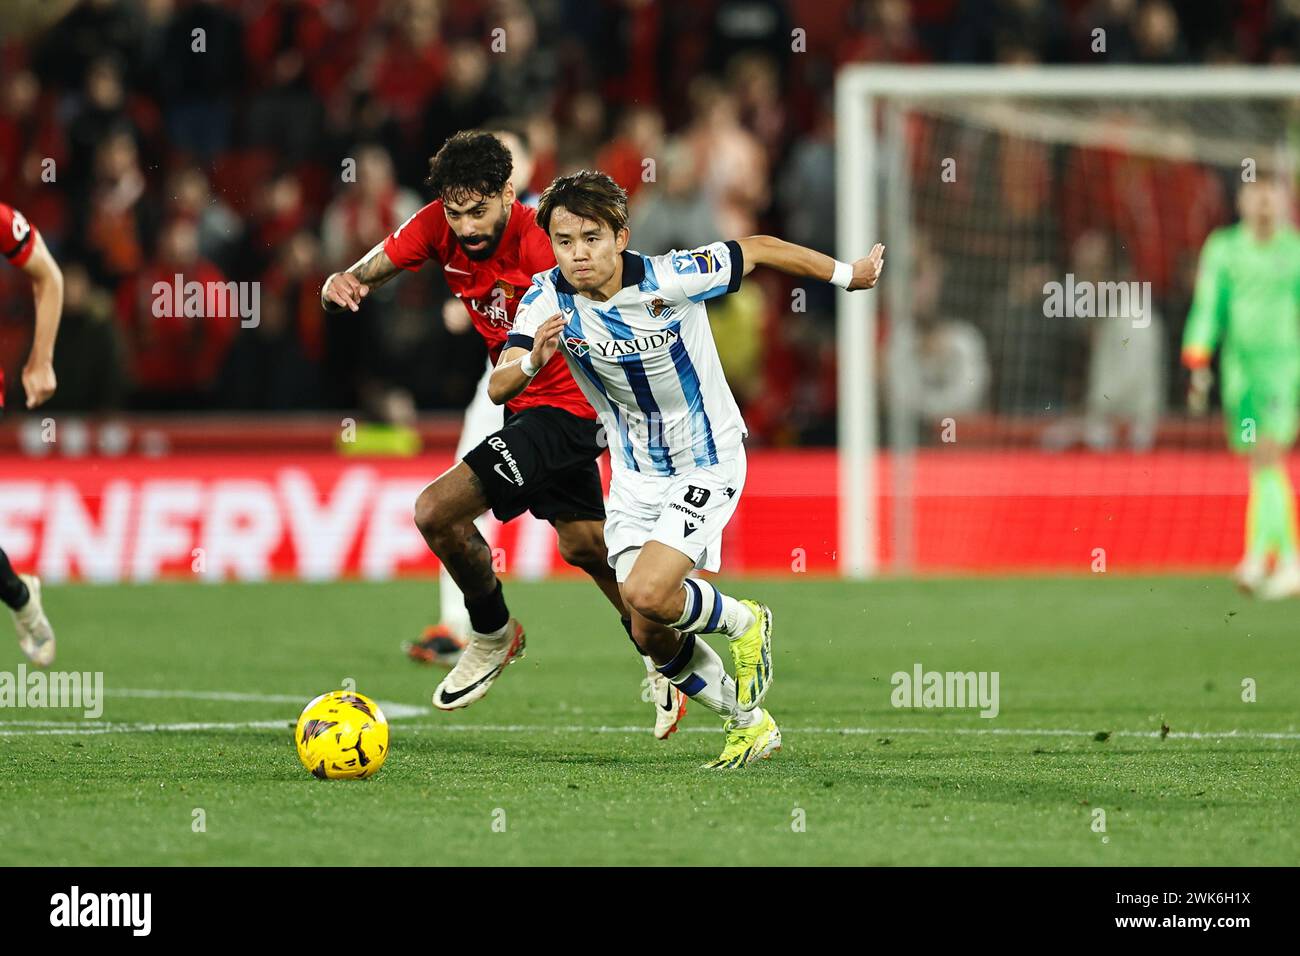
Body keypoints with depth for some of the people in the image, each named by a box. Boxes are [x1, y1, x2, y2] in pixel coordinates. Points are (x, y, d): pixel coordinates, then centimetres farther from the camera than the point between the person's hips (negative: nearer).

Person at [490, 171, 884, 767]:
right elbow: (499, 388, -21)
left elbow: (759, 249, -10)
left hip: (708, 464, -5)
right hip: (635, 476, 5)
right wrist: (532, 362, -44)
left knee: (646, 594, -23)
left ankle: (743, 624, 8)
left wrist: (847, 275, 2)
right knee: (651, 637, 2)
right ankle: (749, 724, 25)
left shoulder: (669, 280, -24)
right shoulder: (548, 298, -14)